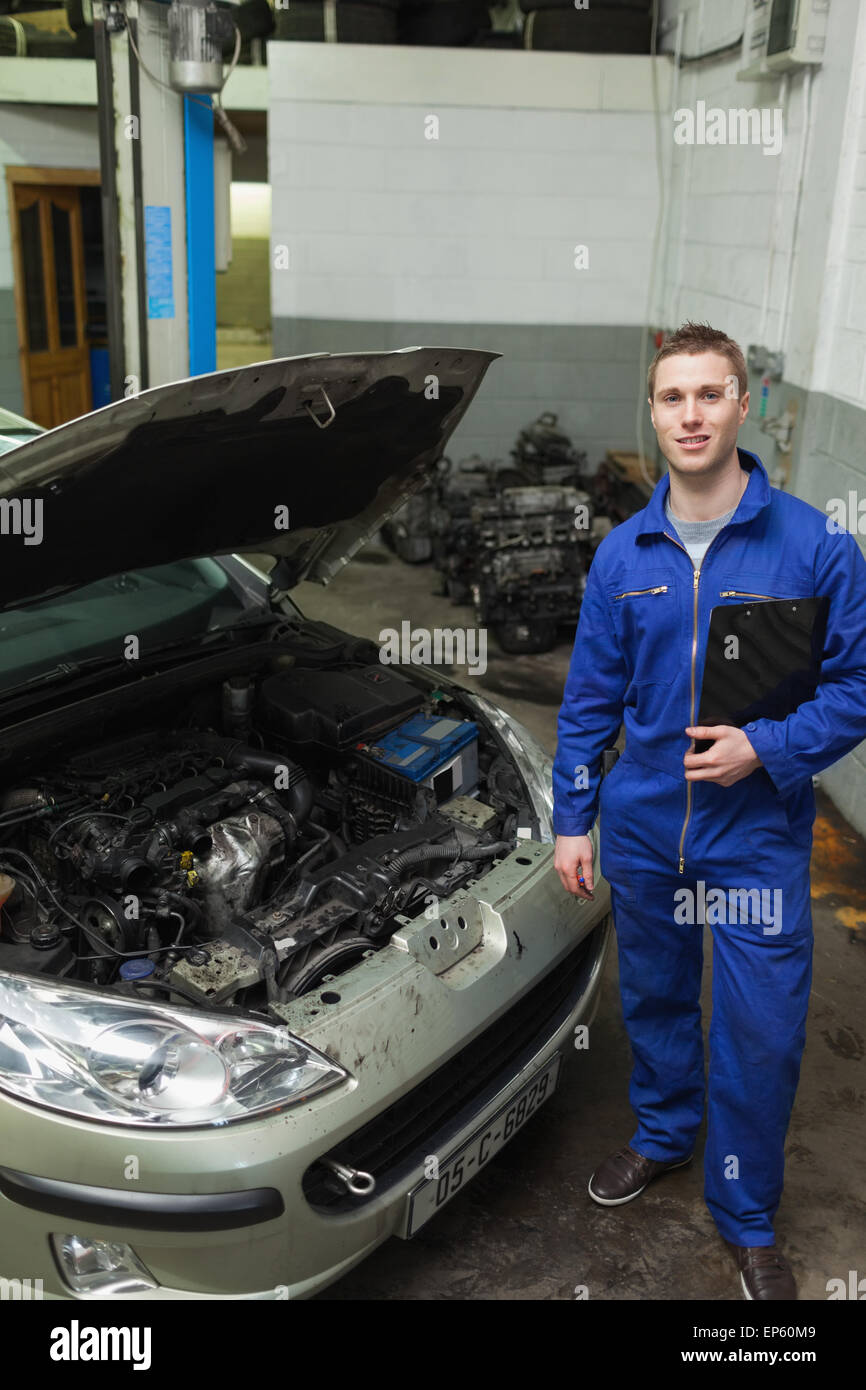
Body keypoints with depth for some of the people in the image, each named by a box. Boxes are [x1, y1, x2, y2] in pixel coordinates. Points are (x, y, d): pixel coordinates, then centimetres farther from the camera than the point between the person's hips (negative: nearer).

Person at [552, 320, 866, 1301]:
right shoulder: (622, 554, 0)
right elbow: (590, 700, 5)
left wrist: (767, 748, -21)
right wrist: (571, 821, 5)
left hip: (757, 835, -3)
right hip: (642, 826, 3)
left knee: (760, 1032, 5)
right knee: (654, 999, 20)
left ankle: (746, 1219, 28)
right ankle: (663, 1135, 48)